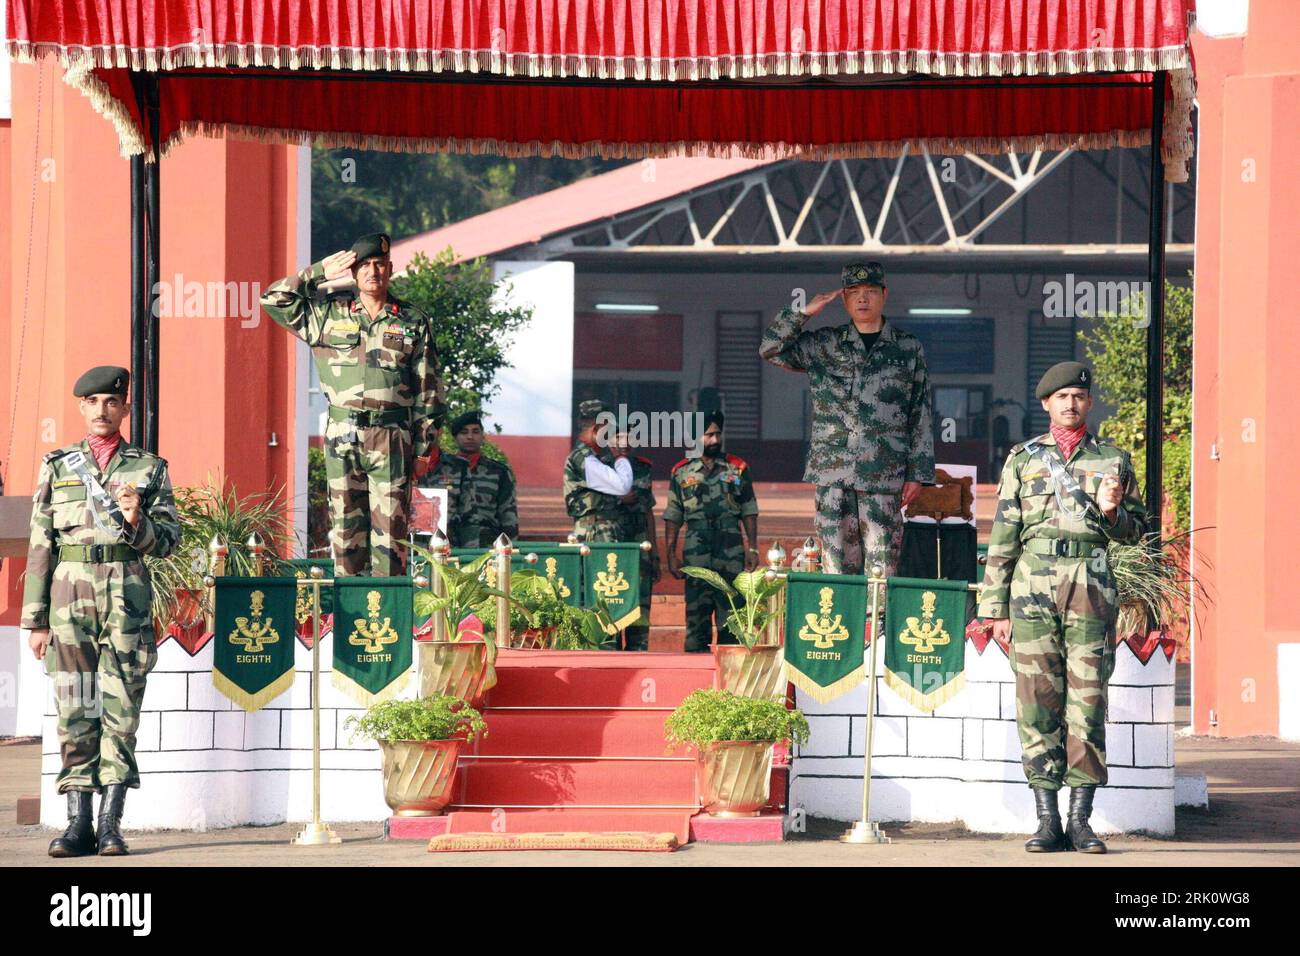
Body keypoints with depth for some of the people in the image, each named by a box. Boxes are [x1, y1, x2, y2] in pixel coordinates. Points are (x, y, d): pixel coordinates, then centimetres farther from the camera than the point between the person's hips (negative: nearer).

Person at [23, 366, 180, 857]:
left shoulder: (149, 467, 11)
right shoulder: (58, 466, 12)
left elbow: (168, 537, 10)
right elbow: (40, 545, 10)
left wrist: (137, 524, -12)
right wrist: (35, 618, 4)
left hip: (127, 597, -1)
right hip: (70, 595, 1)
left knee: (121, 712, -3)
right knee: (75, 711, -2)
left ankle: (110, 823, -1)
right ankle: (78, 823, 0)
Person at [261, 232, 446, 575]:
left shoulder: (413, 322, 7)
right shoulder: (327, 315, 10)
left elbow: (429, 389, 8)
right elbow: (273, 299, 12)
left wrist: (425, 448, 3)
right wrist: (320, 273, 6)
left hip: (391, 439, -1)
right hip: (342, 436, 1)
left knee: (390, 527, -4)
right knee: (345, 526, 1)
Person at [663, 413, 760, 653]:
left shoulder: (737, 468, 8)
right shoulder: (681, 472, 8)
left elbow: (749, 513, 9)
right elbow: (672, 518, 9)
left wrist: (753, 549, 1)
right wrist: (671, 556, 2)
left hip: (732, 553, 0)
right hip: (696, 555, 0)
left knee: (731, 615, -1)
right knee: (697, 613, -1)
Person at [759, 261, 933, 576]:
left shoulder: (908, 349, 9)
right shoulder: (824, 345, 11)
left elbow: (921, 418, 9)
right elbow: (771, 349, 6)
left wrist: (918, 474, 4)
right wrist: (804, 312, -2)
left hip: (884, 476, -1)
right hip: (832, 474, 1)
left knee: (882, 569, -6)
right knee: (837, 565, 0)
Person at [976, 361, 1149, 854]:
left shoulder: (1114, 459, 12)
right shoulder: (1023, 459, 12)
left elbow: (1135, 529, 16)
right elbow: (1003, 535, 9)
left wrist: (1112, 512, -7)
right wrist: (995, 606, 4)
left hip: (1092, 587, 0)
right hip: (1033, 585, 0)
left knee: (1087, 702, -3)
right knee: (1037, 701, -3)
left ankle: (1081, 819, 0)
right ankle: (1047, 819, 1)